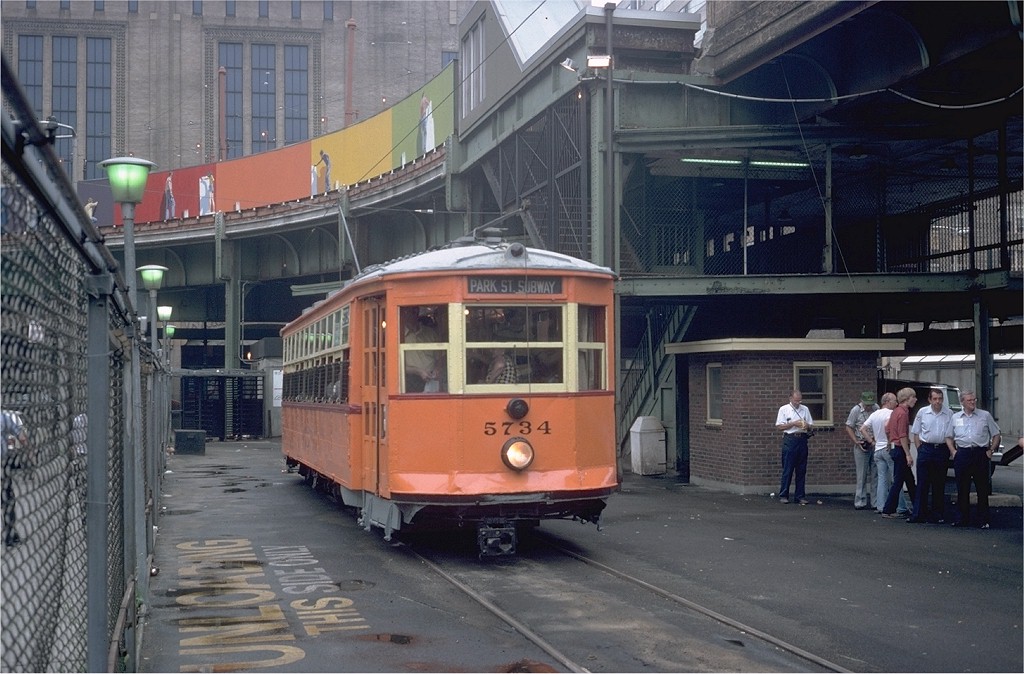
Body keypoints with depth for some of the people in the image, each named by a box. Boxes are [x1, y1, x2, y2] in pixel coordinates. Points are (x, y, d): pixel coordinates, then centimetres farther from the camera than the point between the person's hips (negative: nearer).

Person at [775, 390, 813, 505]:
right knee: (787, 470, -4)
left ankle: (800, 496, 12)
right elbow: (779, 427, -4)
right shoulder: (784, 409, 3)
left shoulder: (805, 409, 14)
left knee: (801, 470, 6)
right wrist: (794, 424, -13)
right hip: (790, 440, -4)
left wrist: (807, 426, -8)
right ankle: (783, 496, 2)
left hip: (802, 439, 4)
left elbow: (811, 426, 15)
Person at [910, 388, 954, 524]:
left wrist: (950, 450, 1)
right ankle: (918, 514, 3)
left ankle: (937, 515, 12)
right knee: (922, 482, 0)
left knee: (939, 484, 6)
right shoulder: (922, 412, 3)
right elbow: (916, 433, 9)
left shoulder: (949, 414, 2)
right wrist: (920, 449, 2)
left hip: (942, 450, 0)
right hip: (926, 449, 0)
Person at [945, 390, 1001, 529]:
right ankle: (964, 518, 13)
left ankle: (983, 520, 4)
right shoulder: (955, 417, 13)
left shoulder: (985, 416, 7)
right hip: (962, 454, 2)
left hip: (980, 454, -2)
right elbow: (949, 437, 19)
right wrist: (953, 451, 4)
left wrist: (991, 450, -1)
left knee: (982, 489, 0)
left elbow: (996, 435, 10)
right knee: (962, 489, 5)